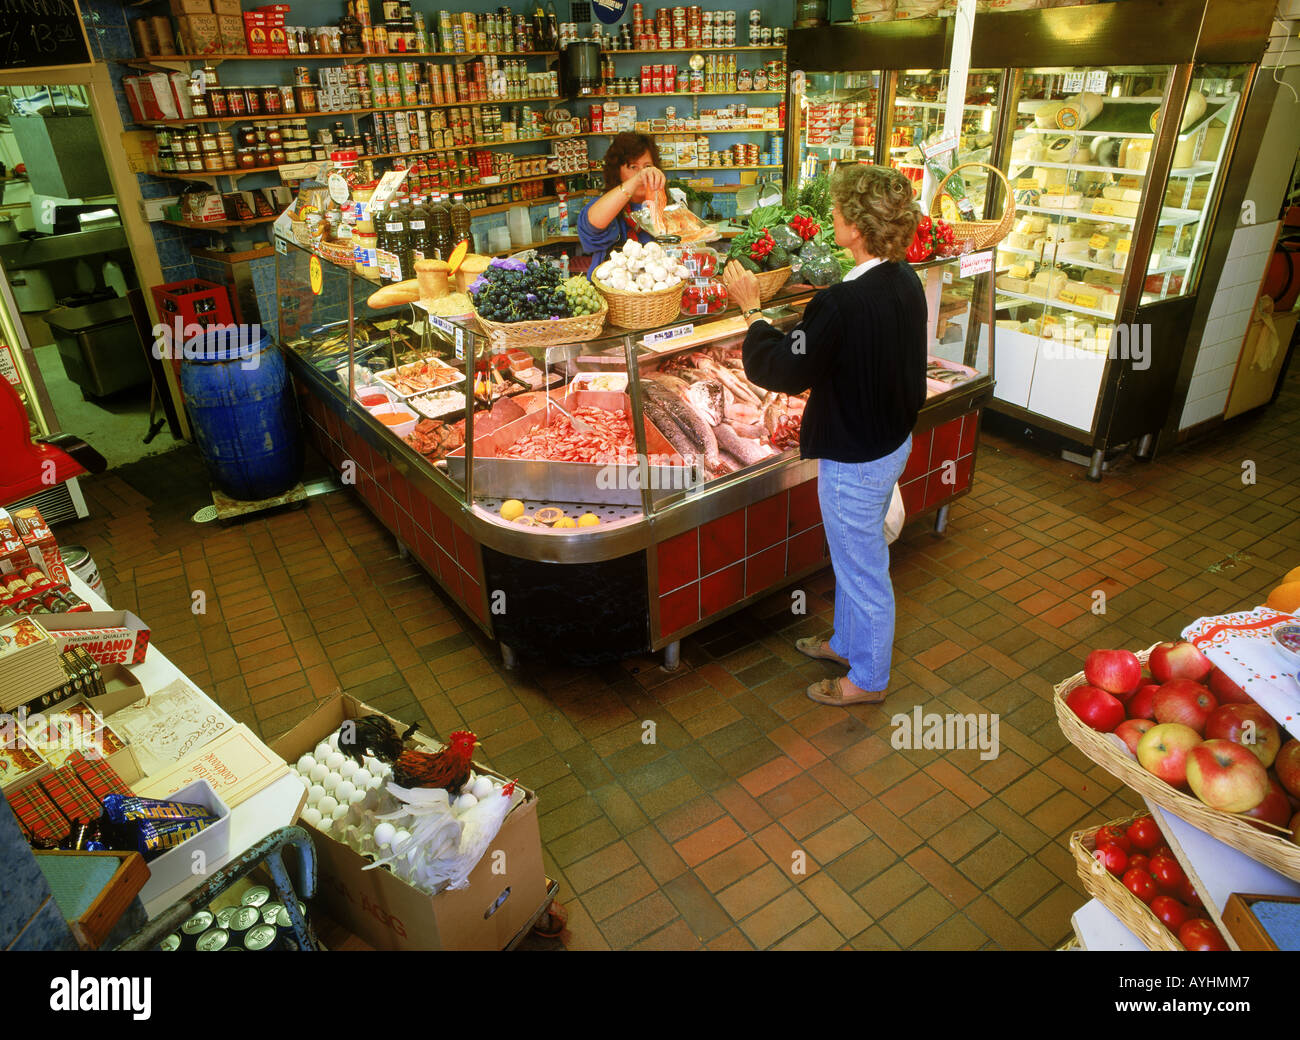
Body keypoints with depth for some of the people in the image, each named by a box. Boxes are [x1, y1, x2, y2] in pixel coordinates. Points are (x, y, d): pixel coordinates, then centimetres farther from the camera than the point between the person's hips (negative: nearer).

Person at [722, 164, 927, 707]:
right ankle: (848, 642, 49)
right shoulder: (905, 282, -2)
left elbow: (783, 370, -21)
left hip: (855, 461, -9)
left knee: (863, 570, 10)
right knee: (855, 557, 27)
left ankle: (867, 679, 32)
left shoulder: (842, 303, -30)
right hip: (894, 440, 9)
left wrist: (751, 310, -11)